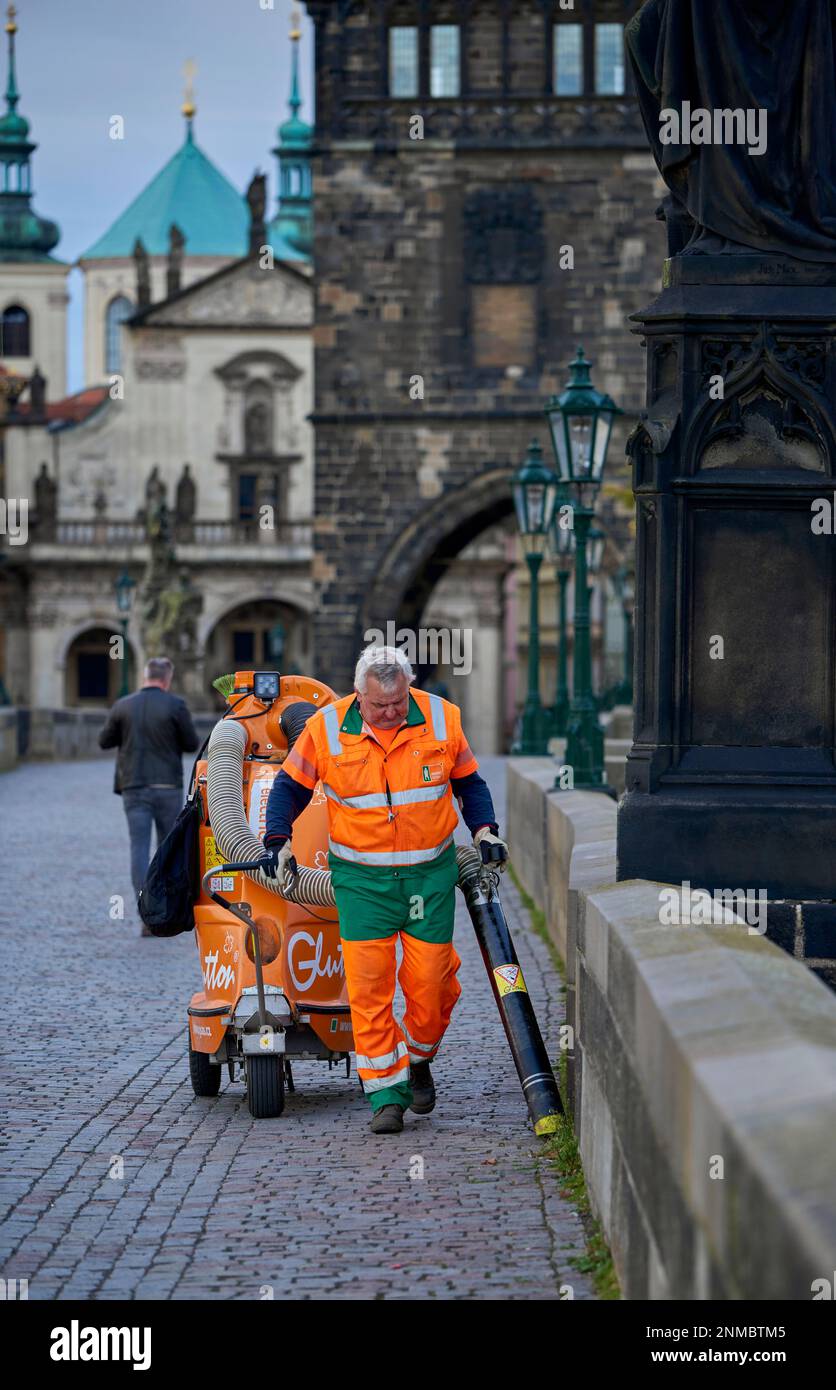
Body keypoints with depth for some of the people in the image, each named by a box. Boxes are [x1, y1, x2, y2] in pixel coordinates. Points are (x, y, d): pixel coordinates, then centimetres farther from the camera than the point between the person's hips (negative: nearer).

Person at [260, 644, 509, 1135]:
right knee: (368, 984, -8)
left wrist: (485, 830, -1)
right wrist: (278, 842, -6)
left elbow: (469, 782, 12)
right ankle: (386, 1093, -2)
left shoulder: (442, 720, -3)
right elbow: (290, 787, 6)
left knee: (430, 980, 2)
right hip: (361, 878, -1)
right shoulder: (326, 729, -6)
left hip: (431, 873, 1)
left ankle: (418, 1061, 30)